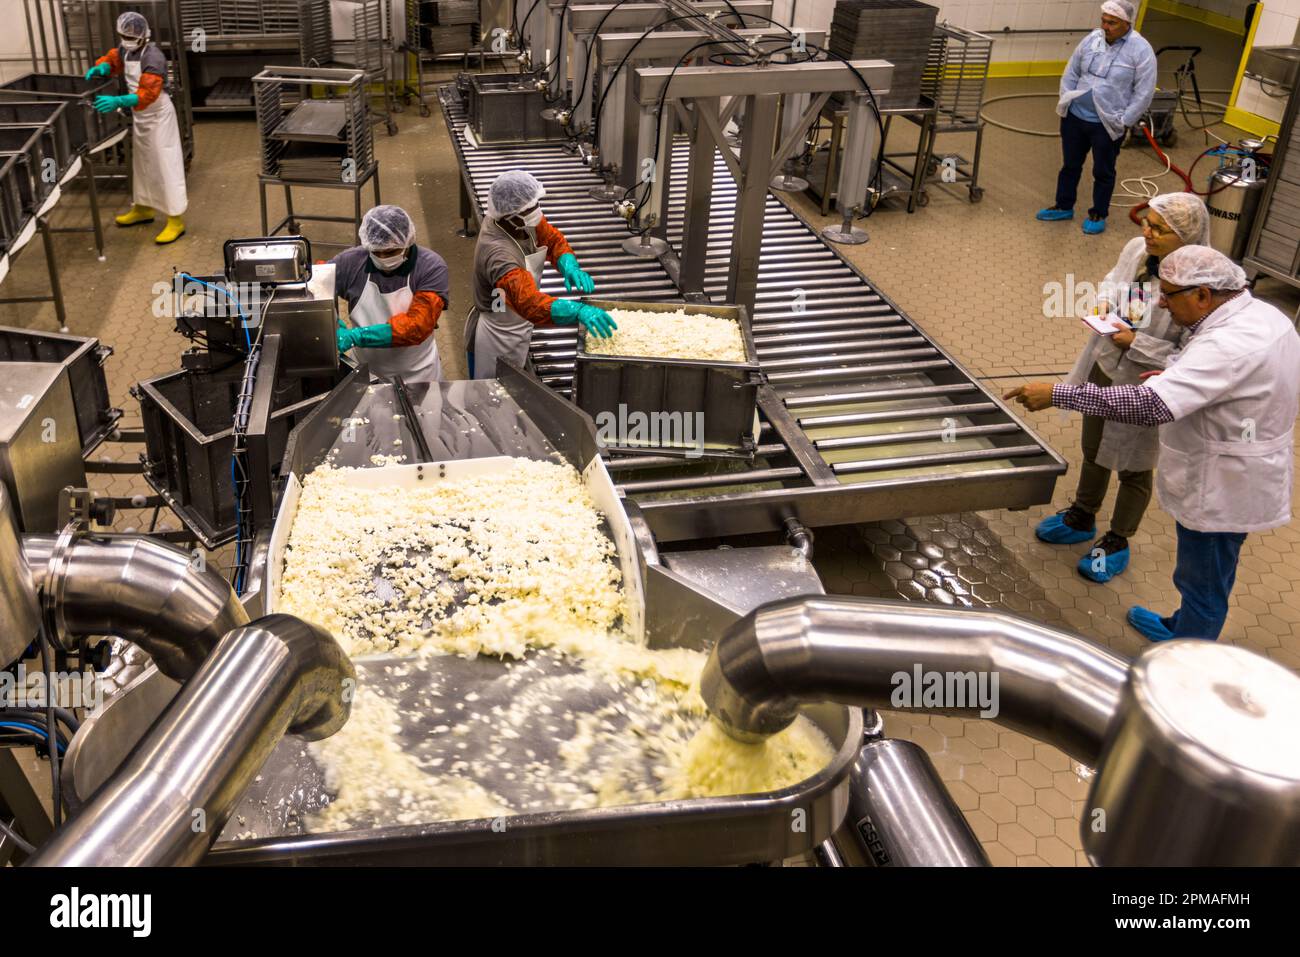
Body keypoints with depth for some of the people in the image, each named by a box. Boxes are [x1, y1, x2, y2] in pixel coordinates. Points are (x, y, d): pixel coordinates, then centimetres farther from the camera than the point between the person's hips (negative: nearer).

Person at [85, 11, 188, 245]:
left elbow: (148, 94, -35)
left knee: (165, 165, -8)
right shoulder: (126, 50, -1)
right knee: (141, 162, 19)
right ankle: (143, 209, 34)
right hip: (140, 115, 9)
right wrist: (99, 68, -8)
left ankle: (176, 221, -6)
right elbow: (111, 60, 16)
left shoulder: (154, 57, -27)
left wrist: (118, 101, -46)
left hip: (157, 115, -9)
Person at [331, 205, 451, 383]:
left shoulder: (431, 268, -19)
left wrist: (356, 336, -34)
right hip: (366, 375, 2)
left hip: (417, 376, -2)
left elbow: (418, 325, -28)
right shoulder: (352, 262, -13)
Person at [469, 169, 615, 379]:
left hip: (515, 334, 8)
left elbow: (554, 240, 0)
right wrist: (579, 311, -59)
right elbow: (529, 303, -48)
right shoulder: (498, 254, -37)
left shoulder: (524, 220, -13)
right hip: (497, 344, -8)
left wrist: (571, 267, -21)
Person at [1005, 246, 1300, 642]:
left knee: (1203, 583, 10)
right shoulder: (1262, 313, 0)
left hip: (1220, 492, -10)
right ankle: (1183, 628, 53)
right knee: (1200, 575, 30)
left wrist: (1057, 394, -38)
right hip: (1233, 480, 10)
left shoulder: (1230, 345, -33)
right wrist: (1179, 376, 2)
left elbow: (1151, 404, -40)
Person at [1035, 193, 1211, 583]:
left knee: (1133, 468, 16)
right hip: (1103, 369, 7)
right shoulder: (1136, 249, -11)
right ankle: (1082, 517, 51)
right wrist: (1104, 302, -9)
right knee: (1093, 450, 27)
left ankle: (1117, 543, 38)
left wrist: (1135, 343, -28)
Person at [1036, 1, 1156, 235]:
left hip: (1107, 124, -4)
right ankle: (1064, 207, 34)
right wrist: (1065, 102, 5)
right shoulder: (1091, 39, 0)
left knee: (1103, 172, 9)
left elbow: (1144, 93, -12)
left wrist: (1122, 121, -12)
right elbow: (1070, 73, 11)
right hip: (1075, 116, 4)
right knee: (1070, 165, 17)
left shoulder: (1140, 50, -14)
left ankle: (1098, 214, 25)